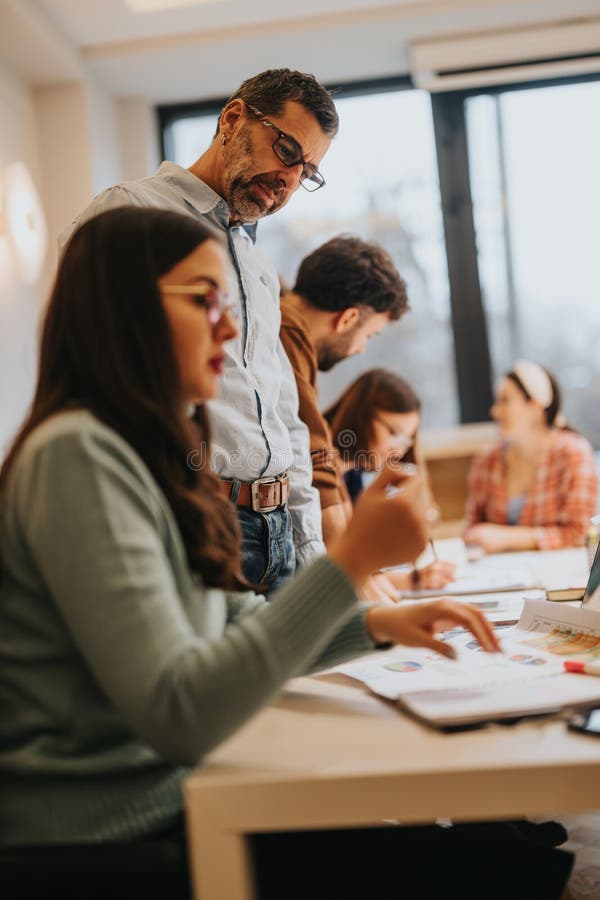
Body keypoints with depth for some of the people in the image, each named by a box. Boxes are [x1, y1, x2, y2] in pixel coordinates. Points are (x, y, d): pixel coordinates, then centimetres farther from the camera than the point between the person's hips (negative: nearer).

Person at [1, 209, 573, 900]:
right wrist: (351, 560, -25)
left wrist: (376, 624, 4)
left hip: (165, 802, 8)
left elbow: (232, 627, 18)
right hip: (108, 842, -8)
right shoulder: (77, 455, -19)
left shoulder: (150, 455, 11)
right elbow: (177, 718, -26)